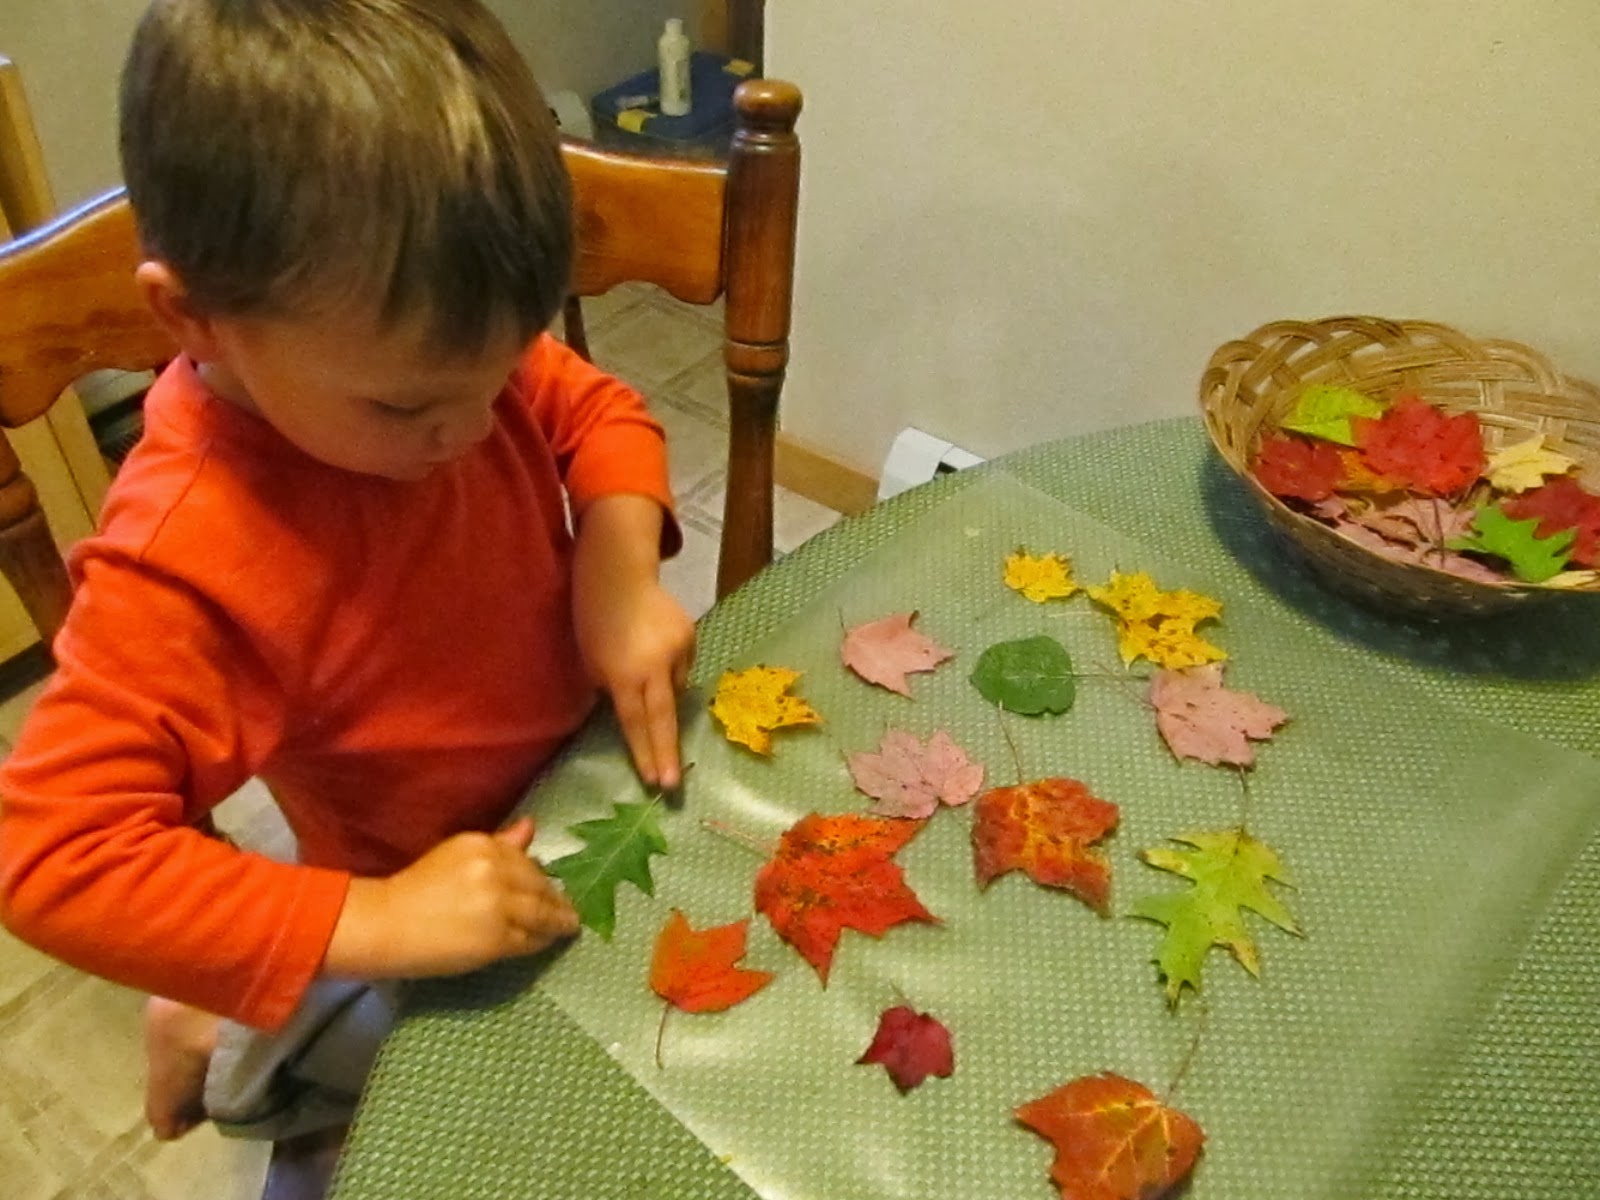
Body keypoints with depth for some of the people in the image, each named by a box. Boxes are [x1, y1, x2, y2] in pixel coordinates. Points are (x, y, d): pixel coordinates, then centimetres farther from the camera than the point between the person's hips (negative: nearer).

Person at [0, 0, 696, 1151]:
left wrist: (619, 569, -24)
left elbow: (602, 416, -4)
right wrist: (374, 922, -36)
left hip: (598, 756, 6)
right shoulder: (187, 563, -34)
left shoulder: (444, 351, -19)